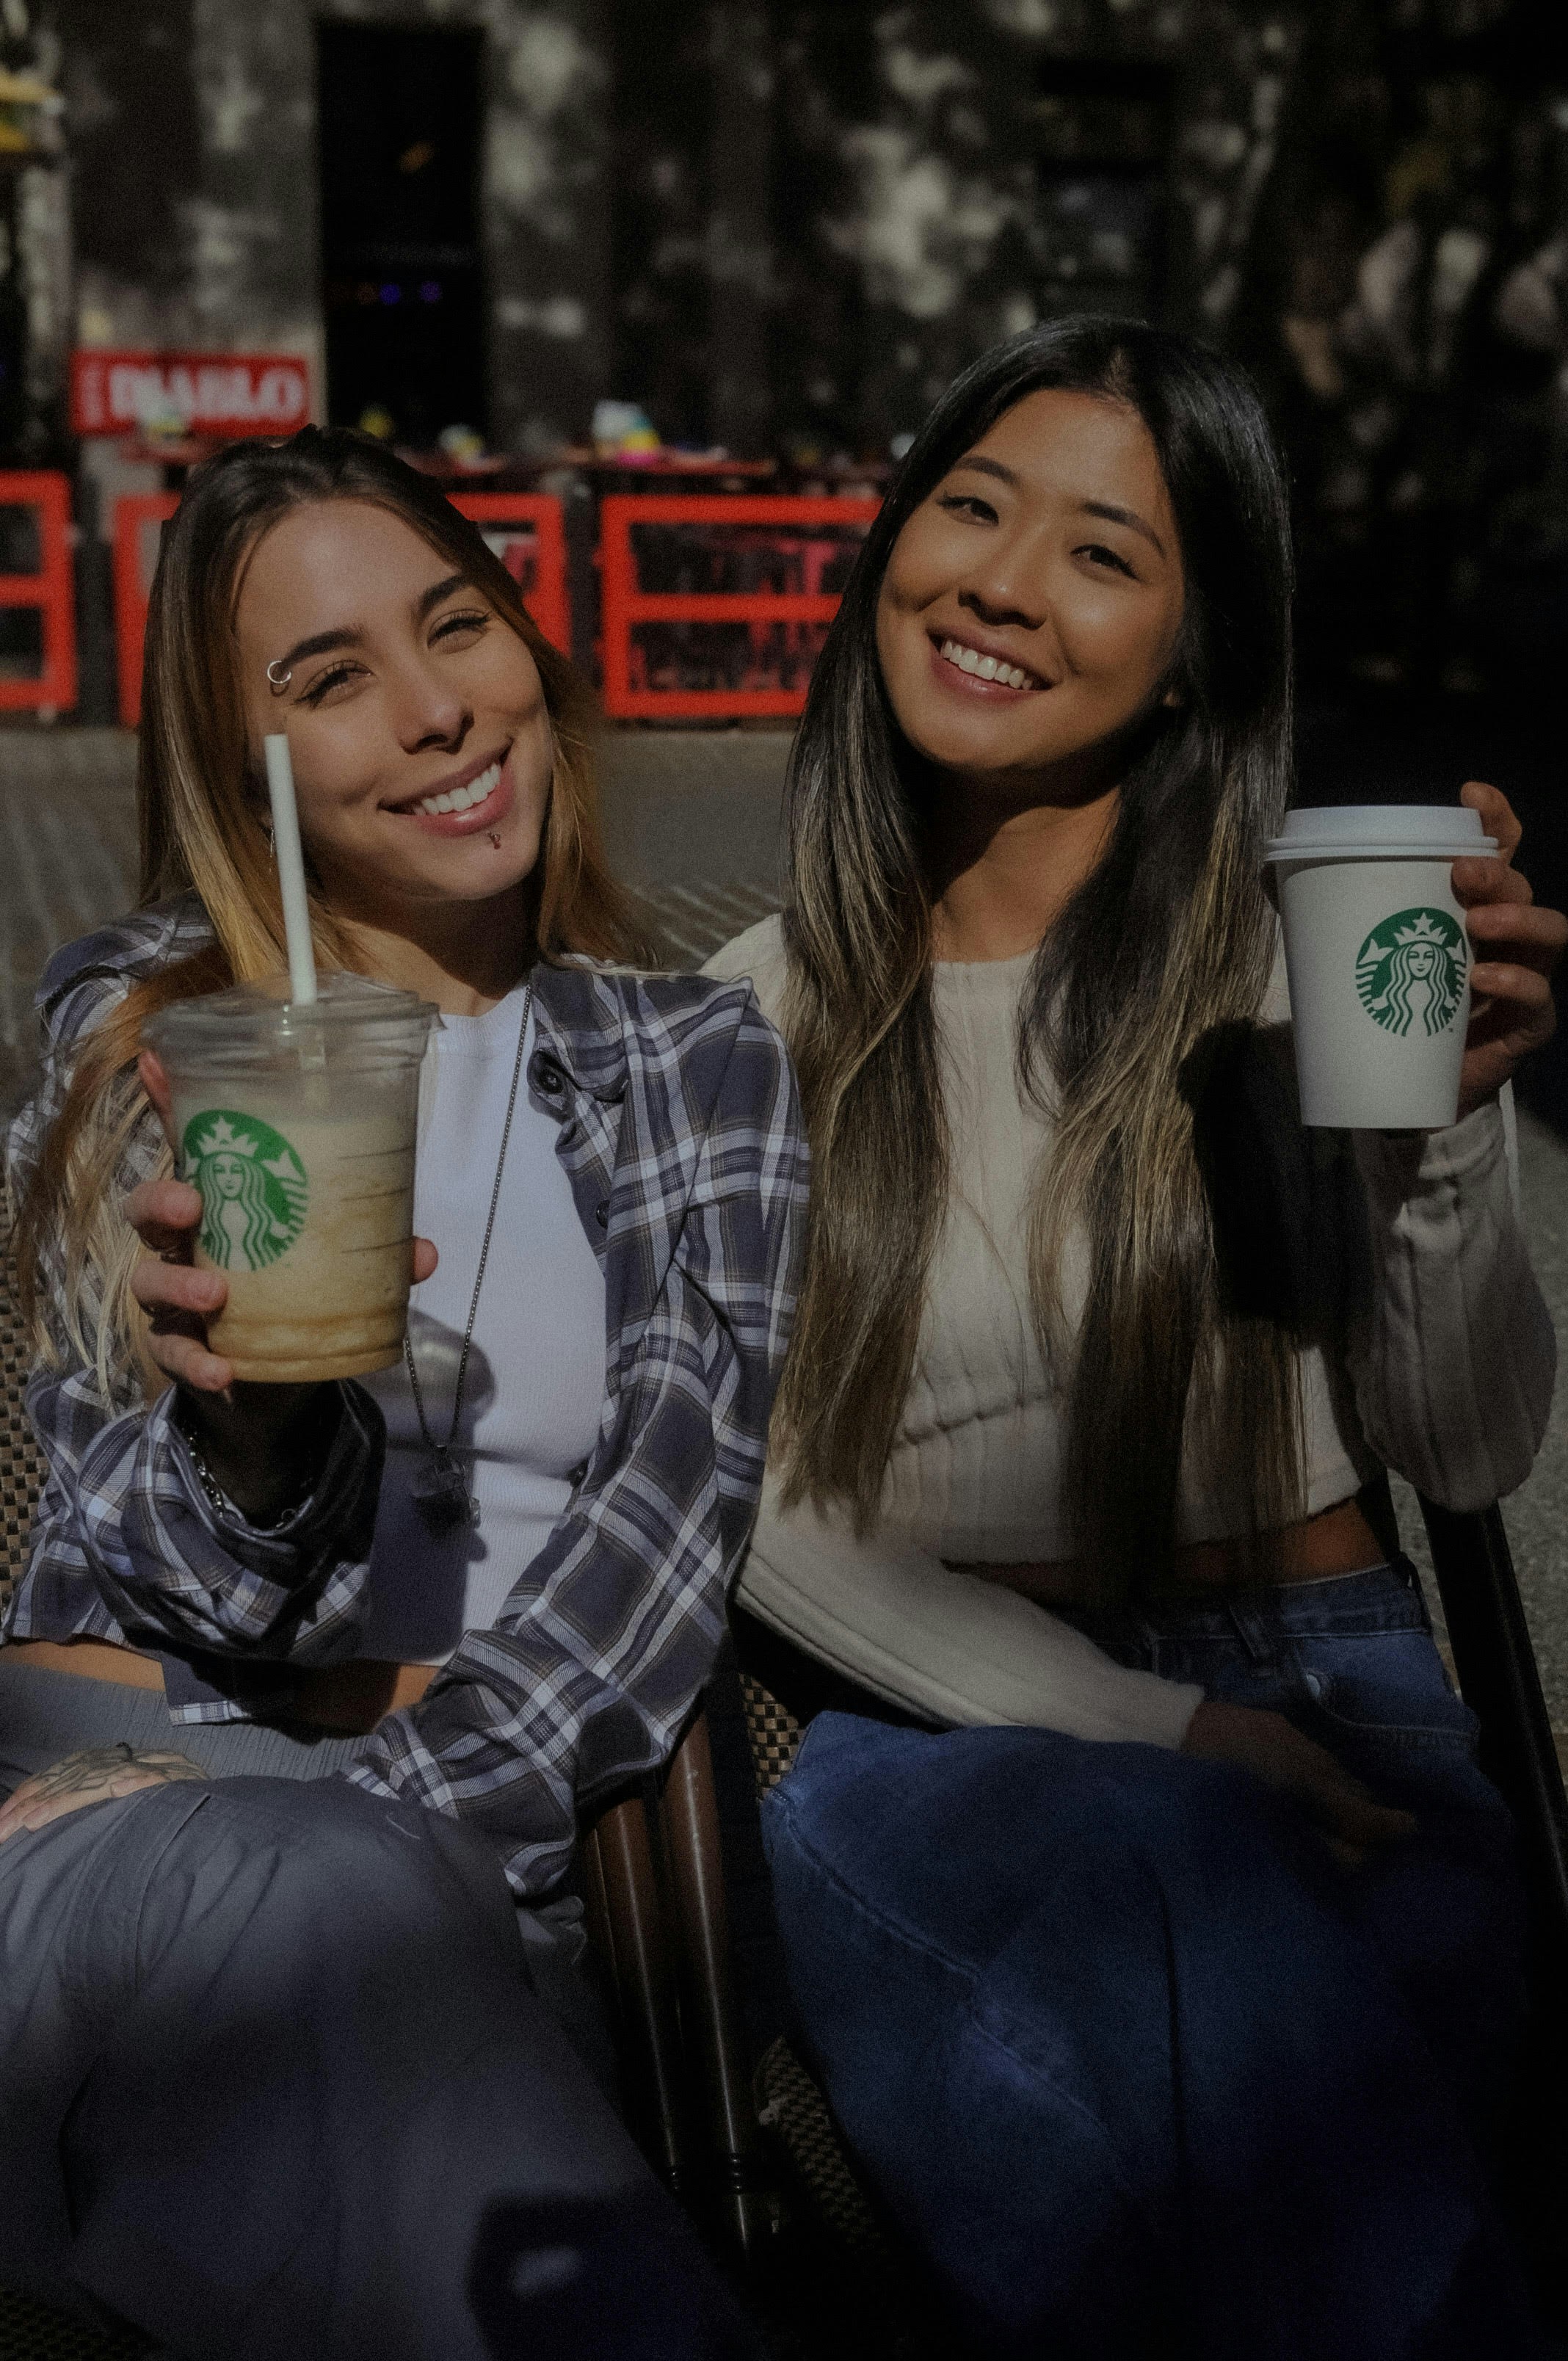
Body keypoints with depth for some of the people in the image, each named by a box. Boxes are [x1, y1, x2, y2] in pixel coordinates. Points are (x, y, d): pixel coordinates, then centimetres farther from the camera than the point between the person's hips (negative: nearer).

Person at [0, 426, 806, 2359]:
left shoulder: (704, 1068, 11)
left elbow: (659, 1540, -1)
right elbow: (184, 1581, 3)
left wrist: (374, 1807, -19)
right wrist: (245, 1425, -23)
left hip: (484, 1830, 0)